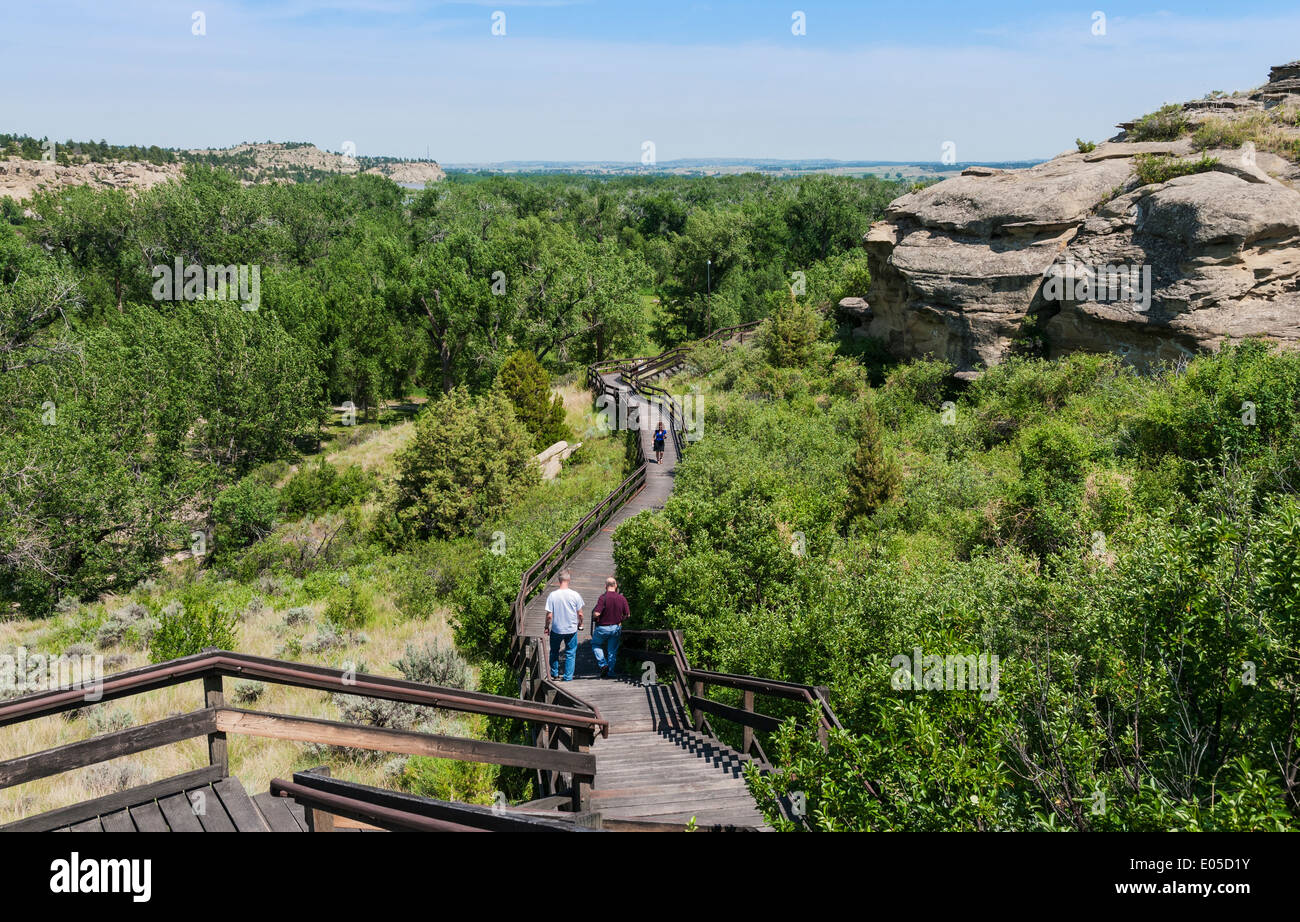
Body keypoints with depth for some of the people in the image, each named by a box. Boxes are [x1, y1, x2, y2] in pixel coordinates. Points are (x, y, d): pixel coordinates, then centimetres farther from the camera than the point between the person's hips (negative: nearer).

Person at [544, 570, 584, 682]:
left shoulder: (552, 595, -13)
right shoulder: (575, 595, -12)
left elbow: (549, 615, -10)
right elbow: (580, 614, -4)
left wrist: (547, 627, 6)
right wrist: (580, 624, 14)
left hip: (556, 630, 0)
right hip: (572, 629, 0)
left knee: (554, 651, 22)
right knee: (570, 653, 12)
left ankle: (554, 673, 32)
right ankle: (568, 676, 13)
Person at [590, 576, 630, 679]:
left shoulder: (603, 597, -19)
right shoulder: (622, 598, -5)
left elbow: (596, 614, -24)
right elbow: (627, 614, 0)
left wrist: (594, 616, -1)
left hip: (603, 628, -4)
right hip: (616, 628, 4)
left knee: (595, 644, 19)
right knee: (612, 650, 15)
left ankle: (603, 664, 4)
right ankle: (611, 672, 17)